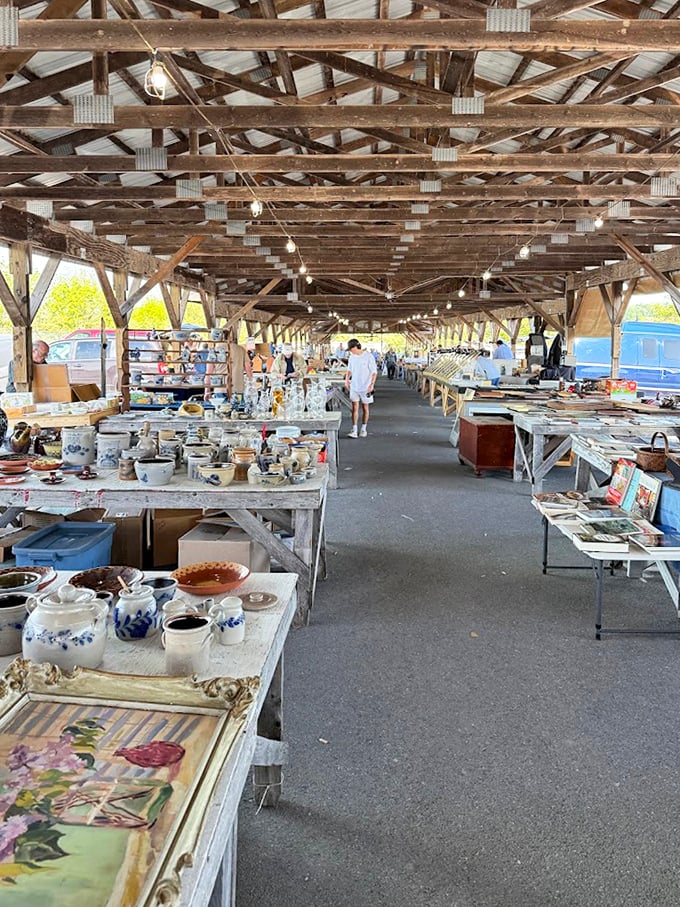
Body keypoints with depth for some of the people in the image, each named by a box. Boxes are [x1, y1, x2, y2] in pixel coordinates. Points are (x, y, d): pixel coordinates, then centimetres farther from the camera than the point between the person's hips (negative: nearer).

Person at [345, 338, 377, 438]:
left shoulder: (368, 357, -11)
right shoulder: (351, 357, 5)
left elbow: (374, 372, -10)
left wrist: (371, 384, -18)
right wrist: (347, 380, 2)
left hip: (365, 387, -4)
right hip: (354, 387, 4)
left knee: (365, 408, 8)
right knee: (354, 408, -3)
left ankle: (363, 429, 20)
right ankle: (354, 431, -5)